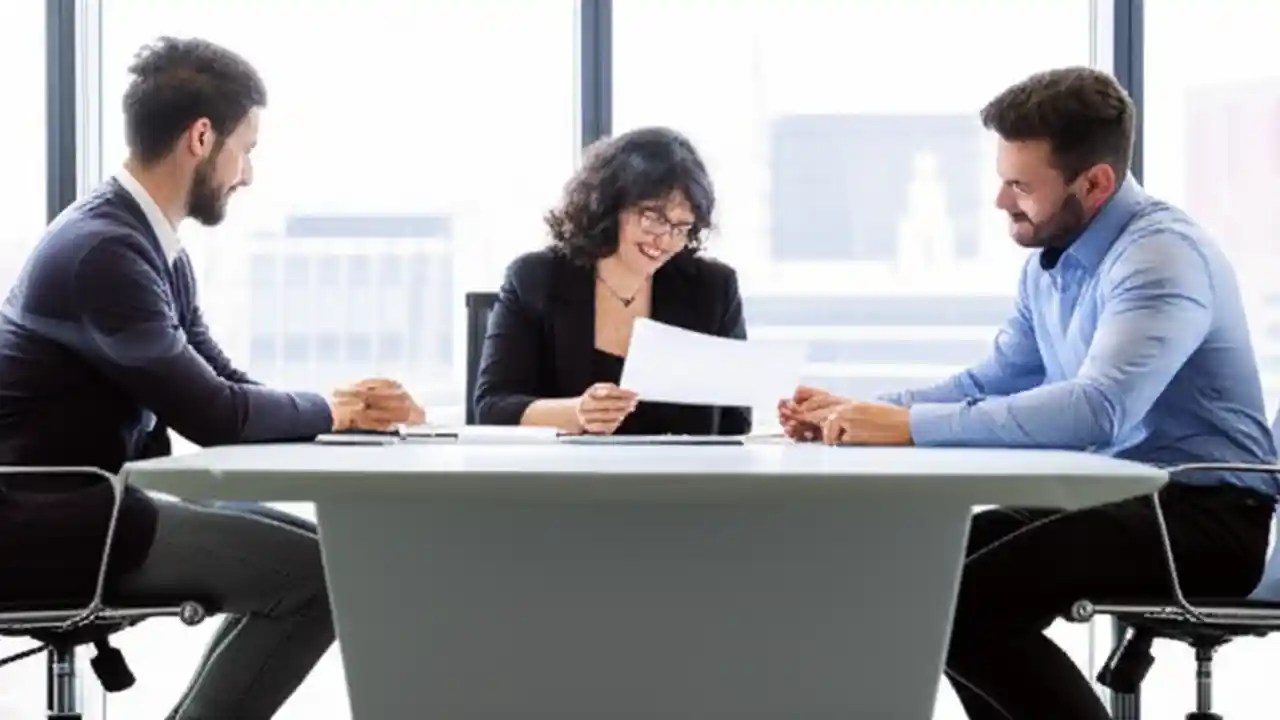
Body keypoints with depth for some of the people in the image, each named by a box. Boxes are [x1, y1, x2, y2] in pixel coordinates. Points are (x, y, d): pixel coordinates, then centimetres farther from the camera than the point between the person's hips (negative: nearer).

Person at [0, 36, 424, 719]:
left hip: (87, 509, 10)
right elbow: (210, 413, -19)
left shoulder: (151, 244, 11)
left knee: (308, 551, 13)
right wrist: (328, 411, -2)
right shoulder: (102, 249, -20)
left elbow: (224, 383, 14)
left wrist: (352, 405, -1)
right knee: (319, 575, -14)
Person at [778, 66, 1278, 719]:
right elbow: (991, 383, 17)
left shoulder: (1162, 254, -20)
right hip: (1118, 496, 9)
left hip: (1204, 513, -9)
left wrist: (912, 427, -33)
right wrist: (858, 413, 0)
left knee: (969, 601, -22)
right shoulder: (1048, 262, 9)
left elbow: (1097, 409, -34)